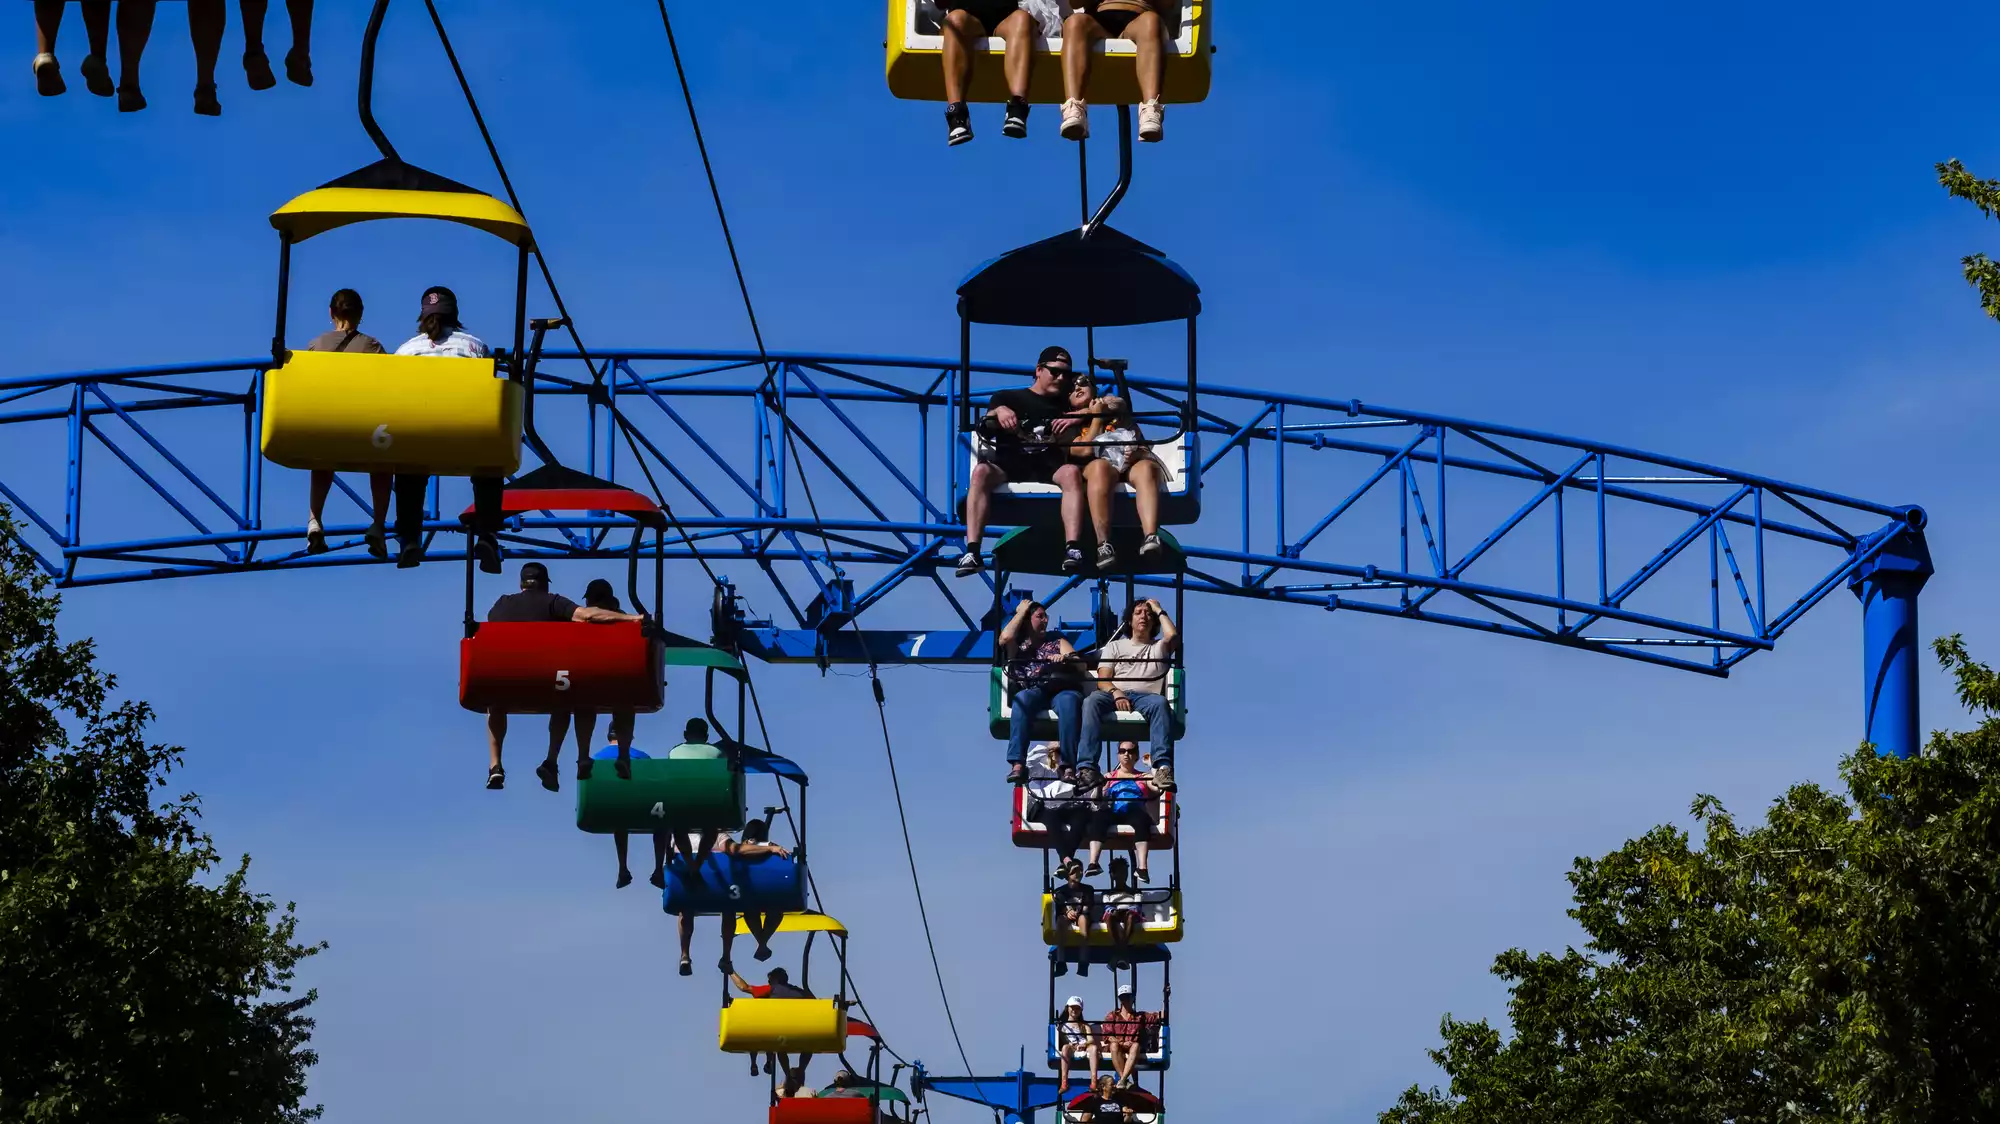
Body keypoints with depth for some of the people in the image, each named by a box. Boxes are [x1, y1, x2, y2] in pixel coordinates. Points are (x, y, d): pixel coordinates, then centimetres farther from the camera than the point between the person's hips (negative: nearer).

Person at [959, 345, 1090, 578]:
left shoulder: (1067, 404, 21)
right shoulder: (1008, 397, 19)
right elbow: (985, 429, 5)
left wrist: (1081, 418, -2)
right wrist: (999, 411, -17)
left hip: (1047, 463, 1)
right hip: (1008, 459, -1)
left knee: (1072, 472, -34)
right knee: (981, 472, -35)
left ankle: (1073, 550, -46)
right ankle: (971, 552, -43)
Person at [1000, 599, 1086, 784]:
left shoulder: (1056, 640, 27)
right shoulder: (1017, 644, 24)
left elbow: (1081, 665, 14)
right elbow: (1006, 637, -1)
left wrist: (1066, 658, -10)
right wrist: (1021, 611, 14)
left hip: (1062, 690, 1)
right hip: (1032, 691, -1)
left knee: (1067, 701, -37)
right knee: (1022, 699, -37)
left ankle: (1069, 765, -47)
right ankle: (1018, 765, -50)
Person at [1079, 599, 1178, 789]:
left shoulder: (1159, 647, 27)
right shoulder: (1115, 647, 28)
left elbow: (1173, 637, 0)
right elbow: (1102, 679, 12)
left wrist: (1159, 611, 15)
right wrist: (1115, 692, -11)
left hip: (1146, 695, -1)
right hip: (1115, 695, 1)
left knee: (1160, 703, -38)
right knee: (1092, 701, -35)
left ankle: (1163, 766, -52)